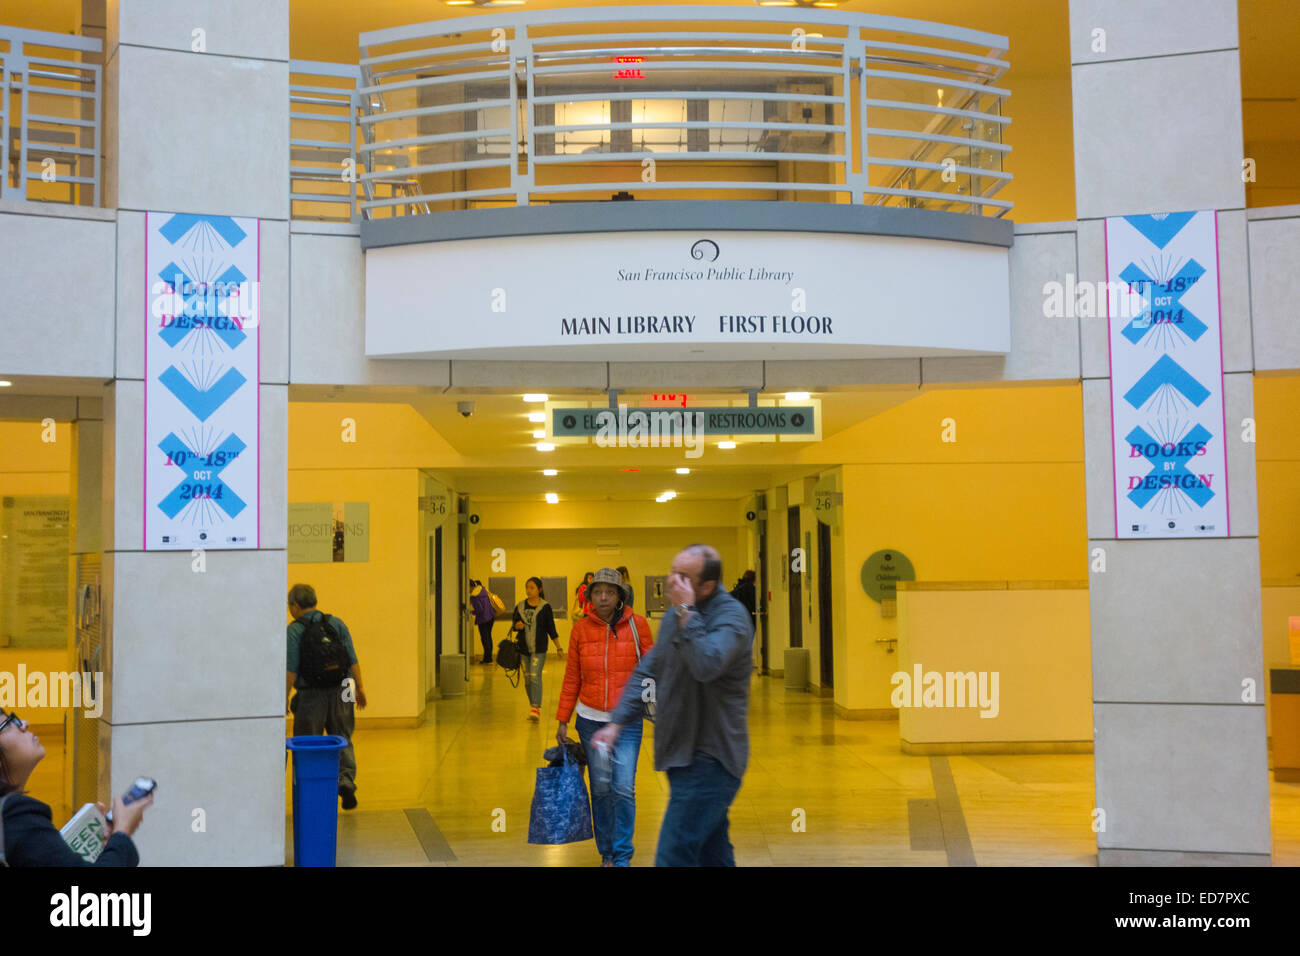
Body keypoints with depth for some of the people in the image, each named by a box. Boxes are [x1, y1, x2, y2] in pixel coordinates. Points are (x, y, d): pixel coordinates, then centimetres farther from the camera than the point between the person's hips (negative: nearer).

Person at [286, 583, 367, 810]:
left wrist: (285, 698, -7)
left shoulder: (294, 630, -5)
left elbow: (291, 670, -11)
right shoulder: (337, 623, 7)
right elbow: (352, 660, 3)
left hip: (310, 697, -3)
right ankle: (346, 779, -9)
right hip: (339, 694, 3)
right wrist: (359, 688, 8)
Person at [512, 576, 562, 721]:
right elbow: (514, 624, 15)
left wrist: (559, 648, 2)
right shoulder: (520, 607, 6)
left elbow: (551, 629, 1)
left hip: (539, 648, -4)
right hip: (524, 648, 4)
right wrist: (516, 626, -10)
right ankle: (533, 706, 23)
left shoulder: (545, 607, -4)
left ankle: (535, 709, -16)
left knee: (535, 677, -15)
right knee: (527, 679, 9)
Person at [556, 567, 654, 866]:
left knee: (624, 788, -7)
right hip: (591, 719, 2)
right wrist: (562, 720, 7)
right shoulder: (581, 629, 1)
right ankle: (606, 853, 21)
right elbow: (572, 678, 7)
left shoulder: (637, 624, -4)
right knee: (601, 788, 7)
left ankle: (622, 856, 4)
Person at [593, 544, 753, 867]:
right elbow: (648, 669, 18)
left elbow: (706, 665, -33)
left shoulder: (731, 617, -15)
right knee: (713, 855, 16)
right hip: (685, 755, 9)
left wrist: (686, 613, -26)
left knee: (673, 855, -13)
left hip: (709, 760, -9)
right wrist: (617, 722, 11)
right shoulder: (677, 615, 12)